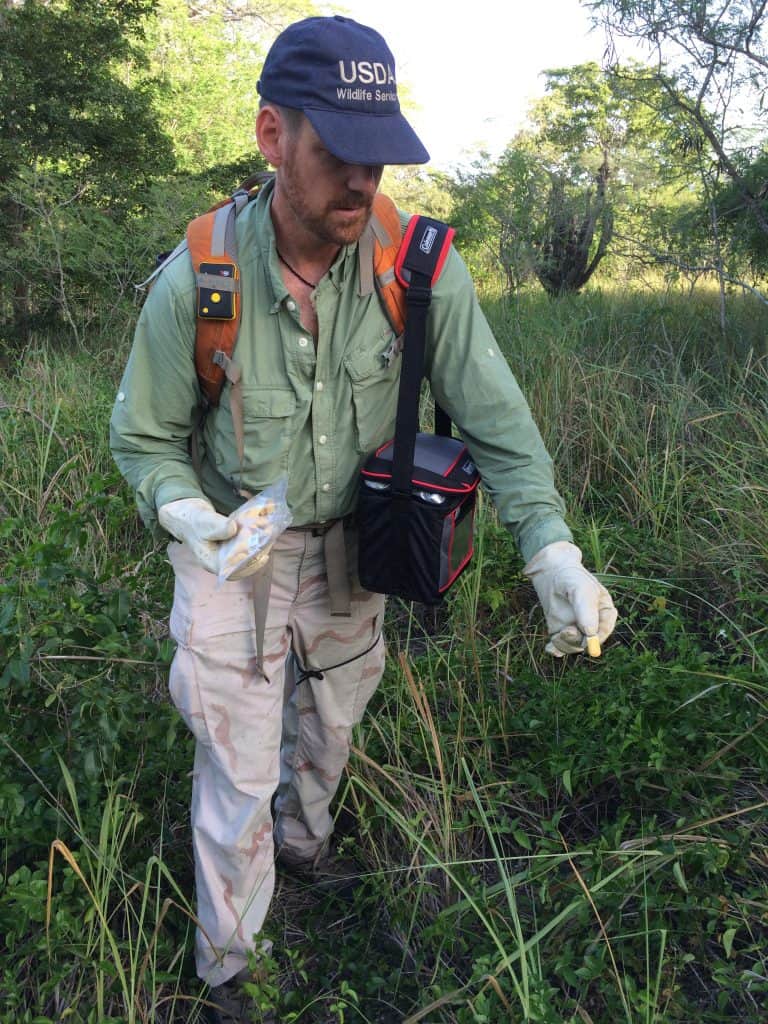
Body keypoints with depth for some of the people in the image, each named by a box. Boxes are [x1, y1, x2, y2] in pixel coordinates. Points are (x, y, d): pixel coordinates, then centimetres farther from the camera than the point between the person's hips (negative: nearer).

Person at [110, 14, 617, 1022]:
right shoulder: (196, 281, -23)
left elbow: (493, 413, -18)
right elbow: (143, 434, -9)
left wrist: (554, 551, -30)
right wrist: (185, 511, -30)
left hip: (350, 542, 3)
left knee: (330, 720, 25)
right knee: (238, 768, 5)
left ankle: (303, 837, 61)